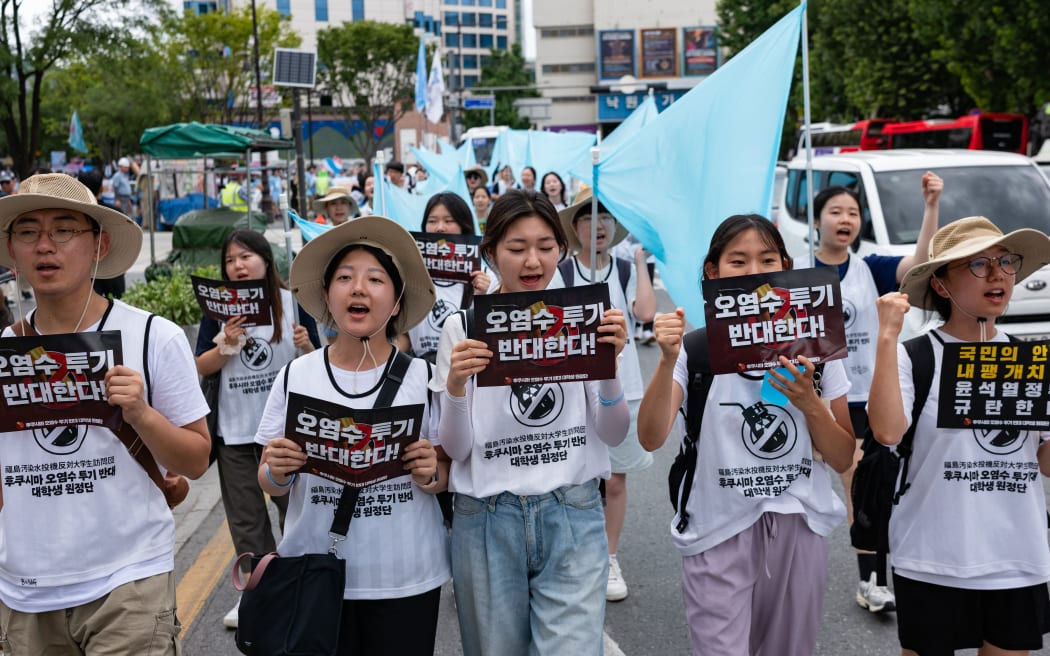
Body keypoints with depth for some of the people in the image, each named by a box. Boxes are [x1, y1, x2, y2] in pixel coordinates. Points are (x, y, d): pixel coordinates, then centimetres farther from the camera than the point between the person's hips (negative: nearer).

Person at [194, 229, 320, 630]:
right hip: (234, 431, 2)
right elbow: (201, 368, -1)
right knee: (245, 518, 10)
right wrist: (226, 346, -18)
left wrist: (306, 347, -20)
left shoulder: (293, 303, -5)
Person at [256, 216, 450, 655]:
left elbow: (448, 477, 4)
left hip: (406, 578, 0)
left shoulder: (423, 376, -3)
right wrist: (277, 471, -16)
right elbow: (268, 485, 6)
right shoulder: (295, 375, 0)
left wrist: (431, 474, -17)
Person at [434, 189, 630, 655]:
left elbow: (613, 435, 0)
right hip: (487, 520, 0)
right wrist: (455, 386, -19)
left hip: (573, 516, 0)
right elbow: (456, 450, -2)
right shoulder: (462, 327, -2)